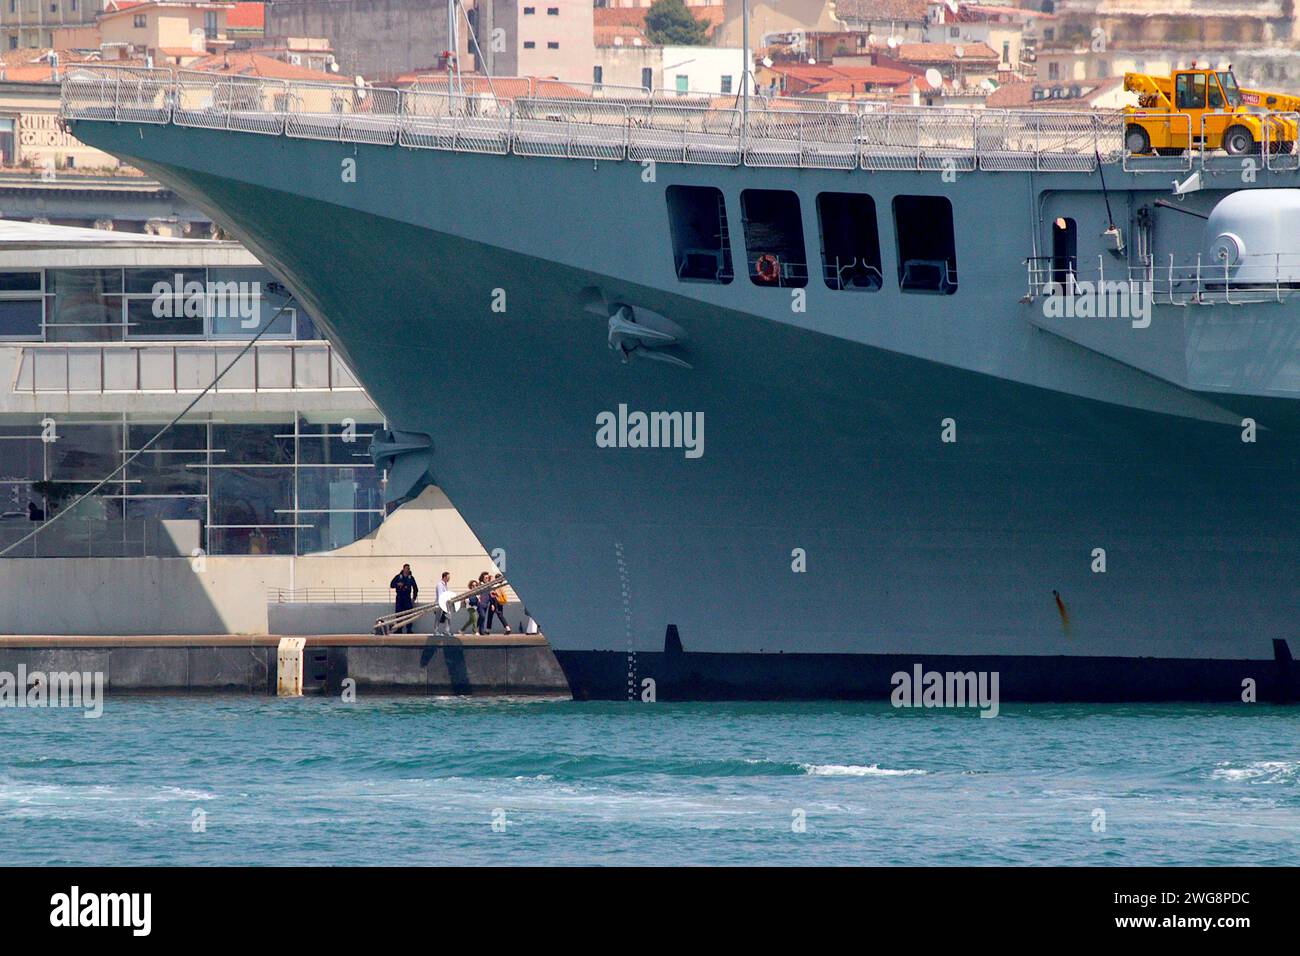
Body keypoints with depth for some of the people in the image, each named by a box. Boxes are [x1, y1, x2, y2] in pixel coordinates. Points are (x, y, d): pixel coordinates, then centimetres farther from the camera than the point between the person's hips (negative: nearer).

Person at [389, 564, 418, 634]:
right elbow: (391, 585, 3)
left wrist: (414, 597, 5)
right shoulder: (398, 577, 4)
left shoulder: (411, 578, 5)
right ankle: (399, 629, 6)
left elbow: (415, 588, 11)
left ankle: (409, 630, 0)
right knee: (399, 614, -1)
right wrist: (397, 584, -17)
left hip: (407, 598, 0)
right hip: (399, 598, 0)